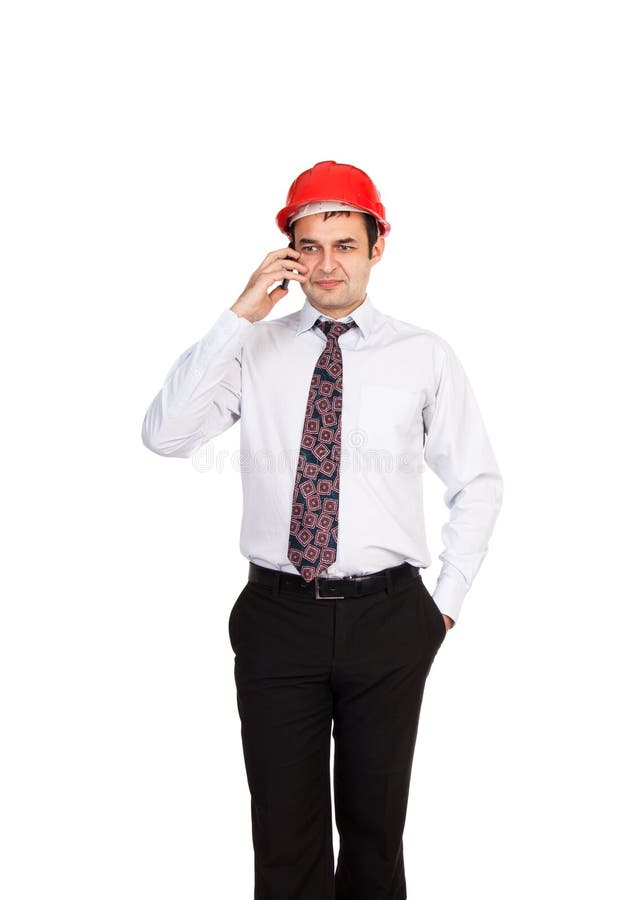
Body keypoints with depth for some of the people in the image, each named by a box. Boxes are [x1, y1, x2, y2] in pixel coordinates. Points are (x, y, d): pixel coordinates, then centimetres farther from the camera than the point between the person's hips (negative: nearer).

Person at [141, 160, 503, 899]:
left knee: (375, 825, 18)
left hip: (388, 618, 0)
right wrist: (237, 317, -15)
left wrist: (447, 600, 4)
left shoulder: (425, 355, 1)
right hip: (277, 615, 0)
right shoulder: (253, 350, 1)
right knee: (284, 835, 13)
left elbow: (478, 482, 8)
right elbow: (163, 435, -12)